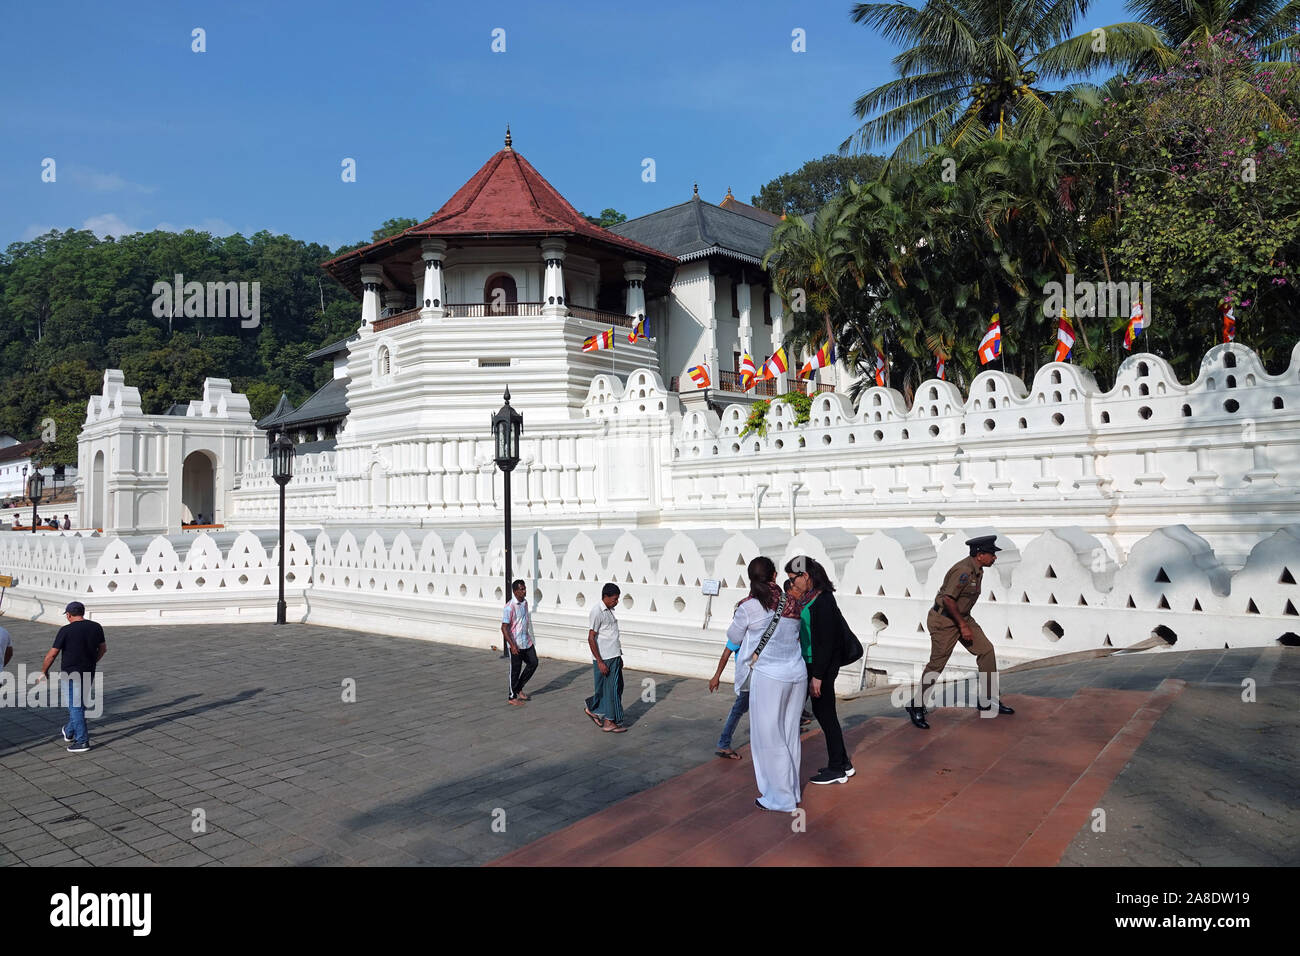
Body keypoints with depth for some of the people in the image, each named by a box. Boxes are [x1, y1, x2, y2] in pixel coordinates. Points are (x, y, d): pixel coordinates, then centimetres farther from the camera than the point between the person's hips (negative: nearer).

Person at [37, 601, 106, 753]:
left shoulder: (66, 630, -15)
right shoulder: (96, 627, 0)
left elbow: (52, 654, -11)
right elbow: (103, 648, 11)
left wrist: (43, 672, 3)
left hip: (71, 673, -6)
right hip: (89, 672, 6)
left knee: (75, 706, -1)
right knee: (79, 704, 21)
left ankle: (82, 741, -1)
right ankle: (69, 732, 39)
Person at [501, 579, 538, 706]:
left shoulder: (525, 602, 6)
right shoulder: (510, 607, -19)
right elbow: (504, 627, -19)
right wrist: (512, 645, -22)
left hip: (527, 641, 8)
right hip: (516, 644, -8)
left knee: (533, 663, 9)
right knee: (515, 670, 2)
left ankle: (519, 689, 23)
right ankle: (512, 697, 16)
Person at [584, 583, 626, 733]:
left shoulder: (609, 611, 13)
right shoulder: (597, 612, -16)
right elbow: (591, 638, -18)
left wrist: (619, 657, 22)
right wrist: (600, 661, -20)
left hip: (614, 657, 9)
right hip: (604, 659, -9)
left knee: (618, 686, 13)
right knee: (611, 689, -2)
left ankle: (592, 709, 27)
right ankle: (609, 722, 8)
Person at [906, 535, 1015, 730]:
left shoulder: (977, 570, 8)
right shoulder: (963, 570, -24)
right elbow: (948, 599, -27)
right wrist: (963, 626, -21)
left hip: (962, 618, 10)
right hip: (943, 620, -10)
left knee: (986, 650, 4)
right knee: (937, 664, -5)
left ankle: (986, 701, 15)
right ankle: (917, 707, 8)